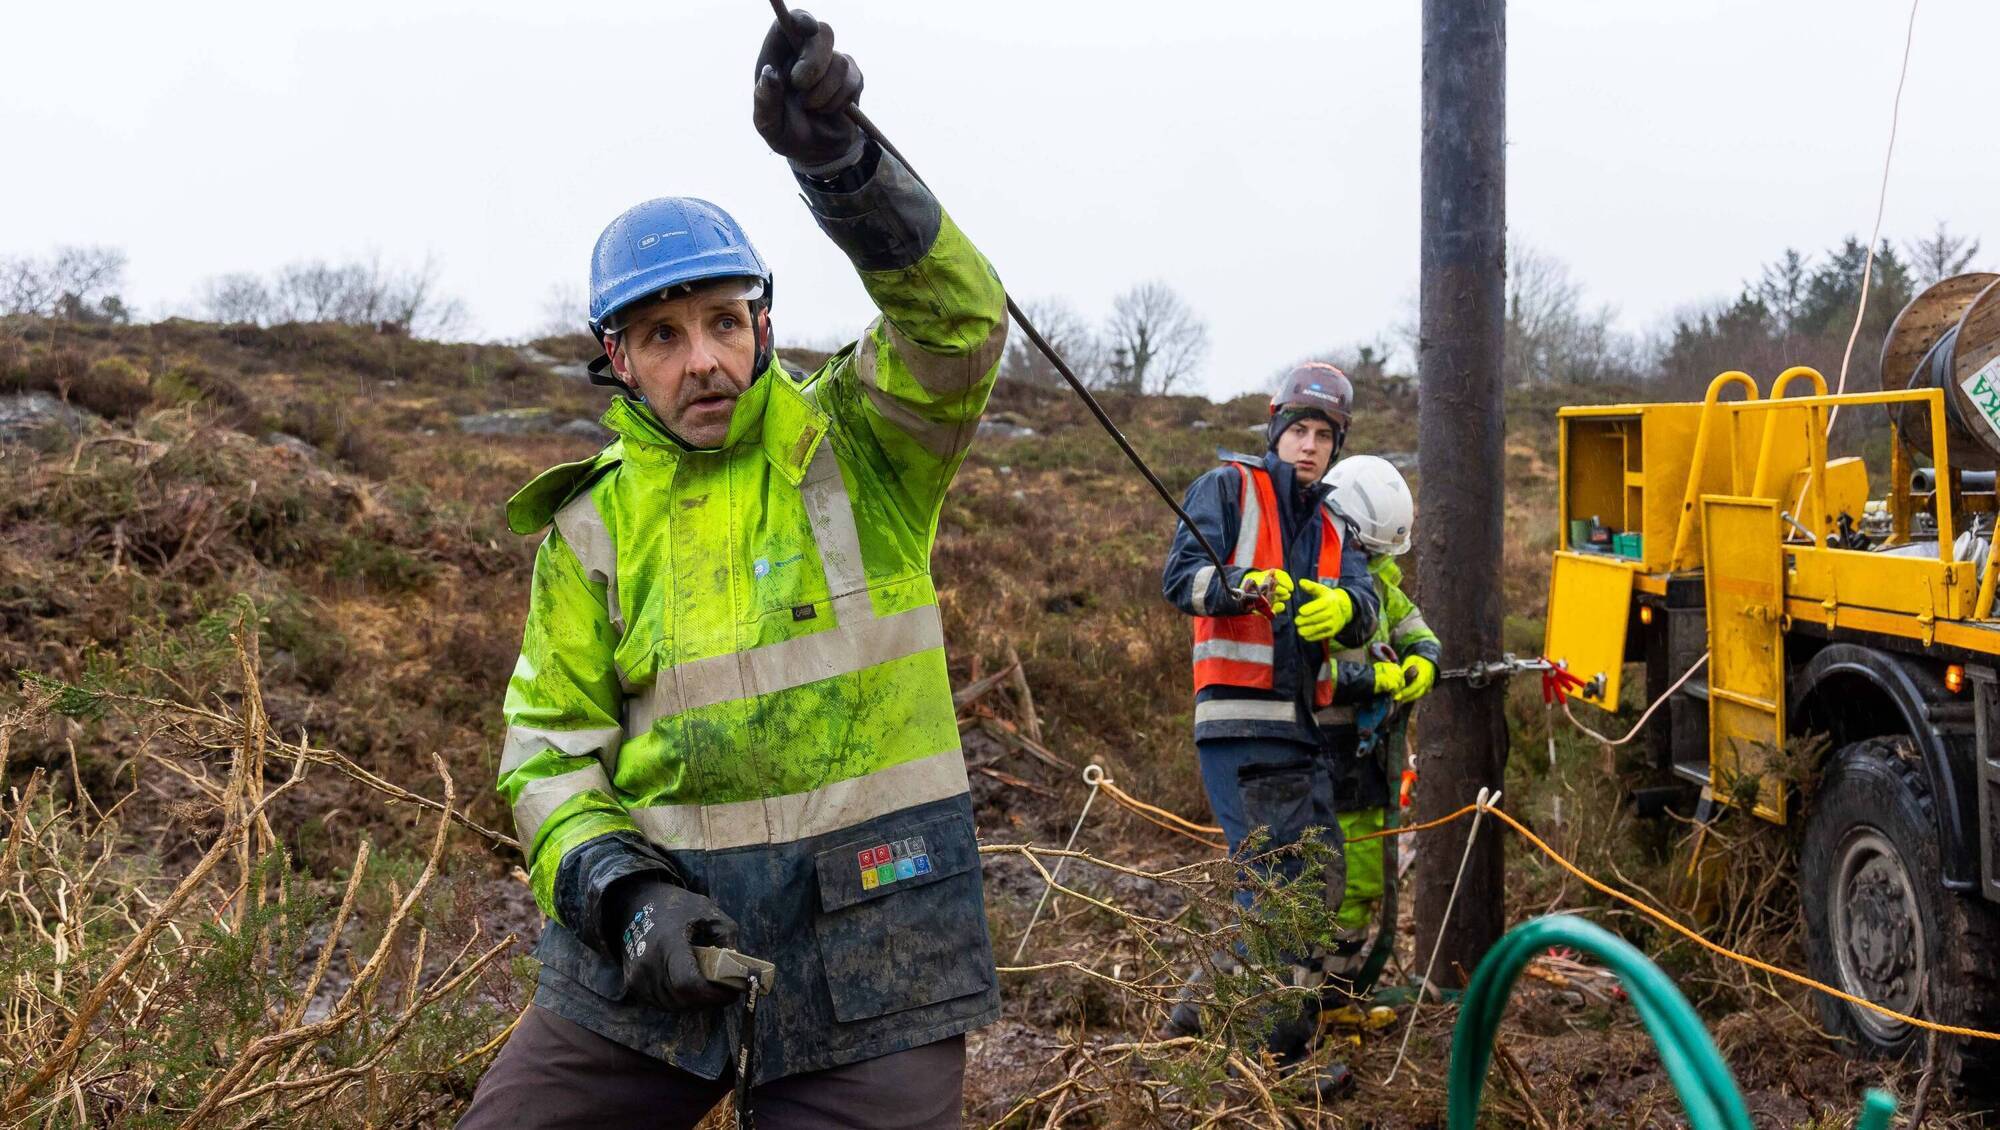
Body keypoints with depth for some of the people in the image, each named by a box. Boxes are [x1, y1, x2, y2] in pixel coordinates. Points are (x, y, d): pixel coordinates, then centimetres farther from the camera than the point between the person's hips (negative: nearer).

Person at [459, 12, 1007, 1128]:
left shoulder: (857, 447, 1)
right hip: (654, 930, 3)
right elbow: (550, 745, 7)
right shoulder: (594, 525, 7)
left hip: (867, 945, -2)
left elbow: (957, 322, -17)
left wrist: (840, 163, -32)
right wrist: (616, 887, -10)